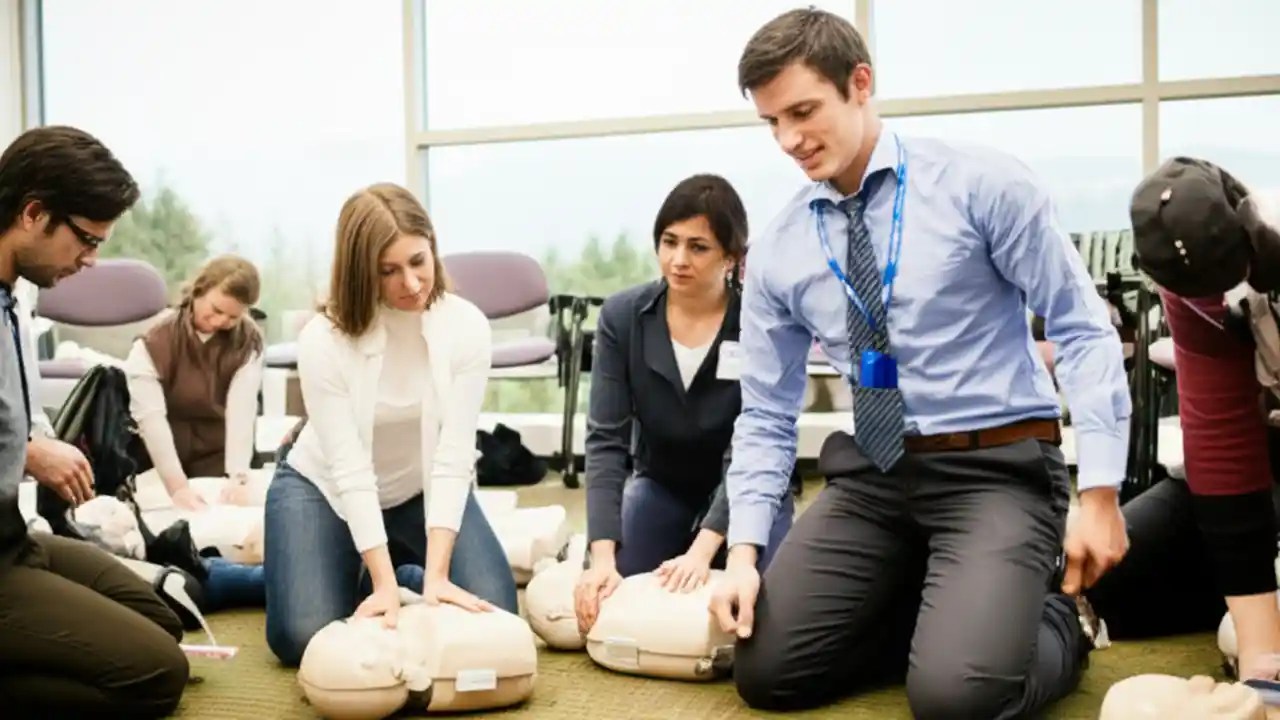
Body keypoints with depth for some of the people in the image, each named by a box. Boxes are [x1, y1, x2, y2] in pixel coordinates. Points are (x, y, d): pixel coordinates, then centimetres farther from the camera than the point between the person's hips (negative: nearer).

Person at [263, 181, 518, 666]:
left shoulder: (466, 326, -22)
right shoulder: (323, 340, -26)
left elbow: (453, 457, -25)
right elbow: (349, 471, -28)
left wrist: (435, 573, -33)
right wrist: (385, 583, -34)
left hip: (423, 491, 2)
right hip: (324, 488, -2)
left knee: (493, 614, -13)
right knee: (304, 637, -18)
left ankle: (409, 570, 17)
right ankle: (357, 577, 16)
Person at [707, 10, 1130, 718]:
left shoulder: (980, 184, -9)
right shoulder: (776, 252, 3)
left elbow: (1084, 331, -7)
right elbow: (766, 416, 8)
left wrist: (1099, 490, -14)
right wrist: (743, 549, -4)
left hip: (998, 469, -4)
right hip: (870, 476, 5)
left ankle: (1055, 621, 10)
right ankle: (925, 609, 19)